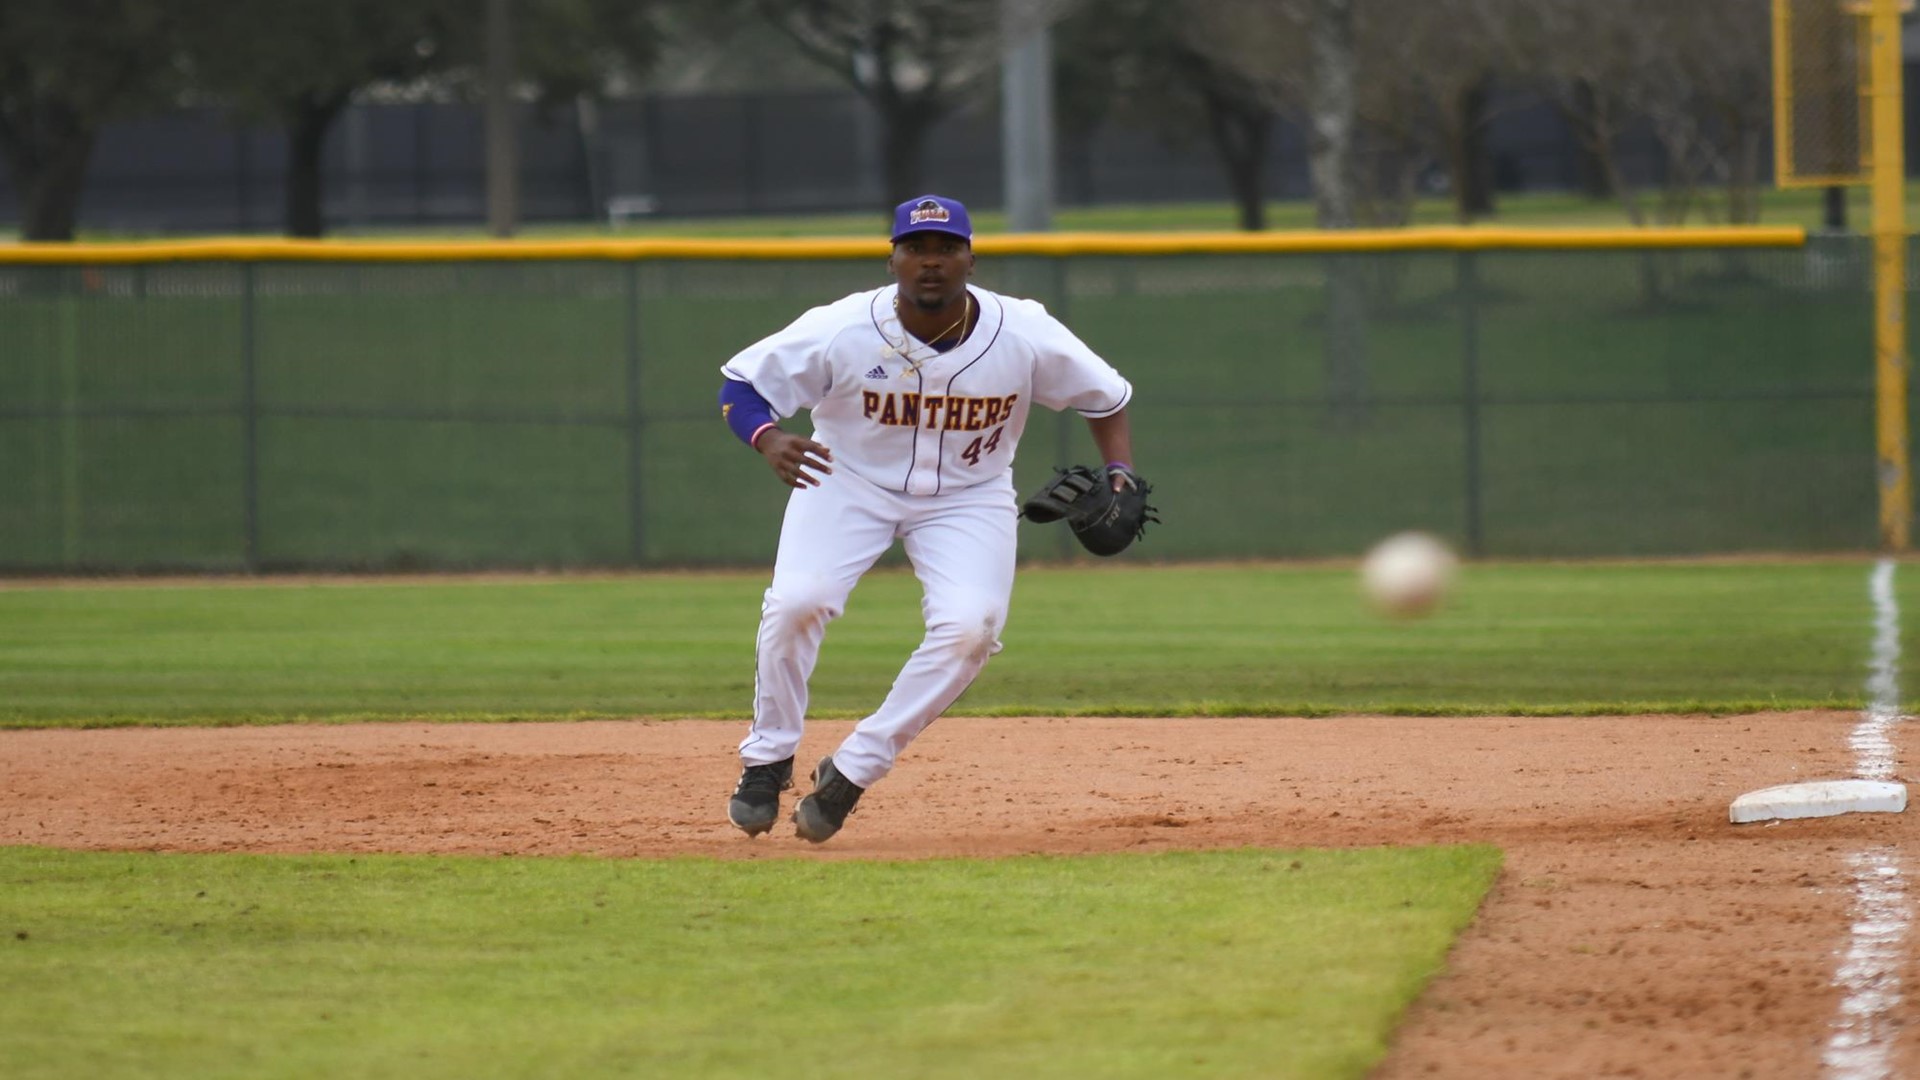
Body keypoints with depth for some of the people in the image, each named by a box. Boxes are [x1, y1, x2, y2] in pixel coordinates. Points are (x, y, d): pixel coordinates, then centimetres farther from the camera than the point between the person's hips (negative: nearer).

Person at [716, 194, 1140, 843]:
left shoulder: (1026, 337, -18)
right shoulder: (841, 332, -22)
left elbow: (1106, 398, -2)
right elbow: (741, 383, -15)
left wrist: (1119, 473, -19)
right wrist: (768, 440, -36)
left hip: (968, 497, 1)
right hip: (849, 481, -1)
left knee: (970, 627, -23)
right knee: (797, 600, -24)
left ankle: (852, 771, -10)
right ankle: (768, 759, -2)